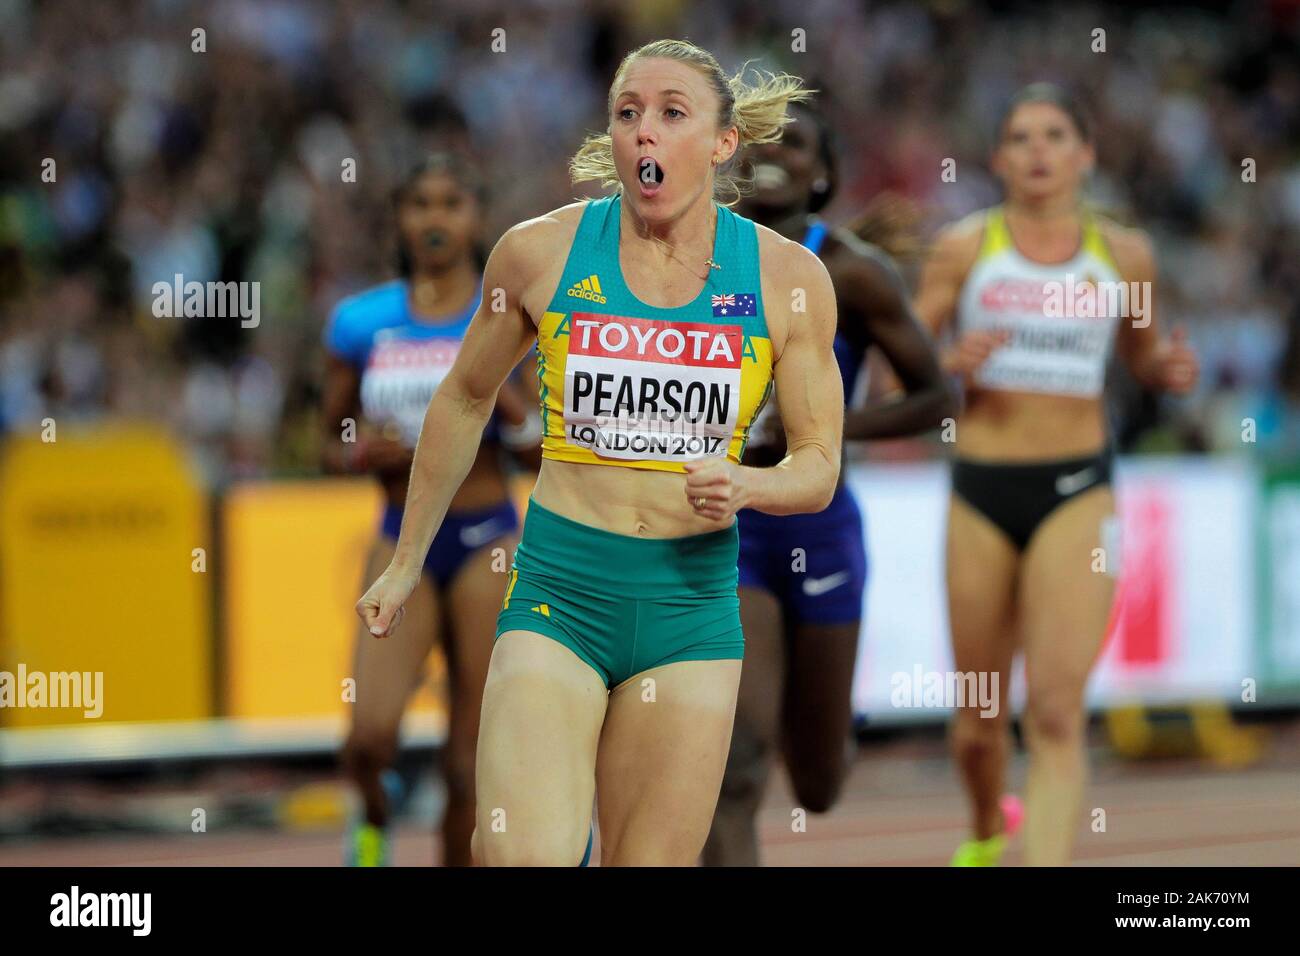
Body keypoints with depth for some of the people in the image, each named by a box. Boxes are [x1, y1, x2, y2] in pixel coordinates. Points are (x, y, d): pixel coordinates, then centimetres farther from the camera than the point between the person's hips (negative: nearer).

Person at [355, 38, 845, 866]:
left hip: (692, 602, 1)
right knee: (523, 857, -22)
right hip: (558, 588, -1)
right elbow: (464, 402, 15)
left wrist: (744, 485, -17)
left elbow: (819, 467, 5)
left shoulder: (787, 278, 0)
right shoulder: (542, 252, -1)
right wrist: (406, 564, 20)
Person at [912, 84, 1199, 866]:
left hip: (1078, 490, -1)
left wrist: (1172, 369, -3)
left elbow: (1142, 354, 20)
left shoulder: (1125, 255, 4)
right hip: (982, 487, 1)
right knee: (978, 719, 11)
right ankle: (985, 833, 42)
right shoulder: (965, 248, 0)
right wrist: (953, 363, -18)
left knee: (1057, 713, -15)